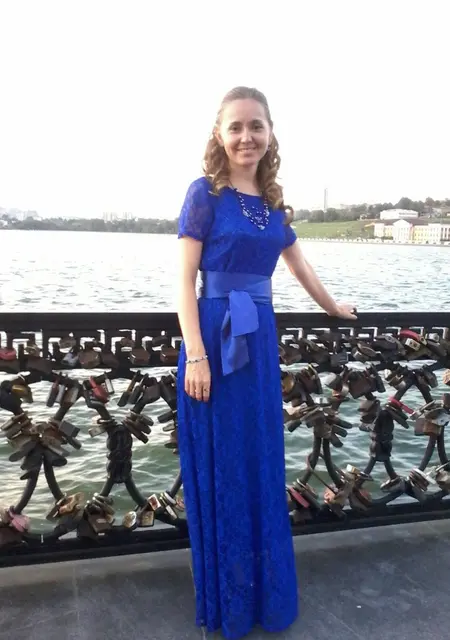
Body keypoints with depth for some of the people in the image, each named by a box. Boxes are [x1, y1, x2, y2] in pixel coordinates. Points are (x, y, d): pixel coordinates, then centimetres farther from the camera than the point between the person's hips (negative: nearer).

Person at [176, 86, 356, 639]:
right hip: (215, 336, -6)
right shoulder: (205, 192, -4)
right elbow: (185, 278, -9)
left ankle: (265, 592, 35)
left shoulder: (272, 201, 13)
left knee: (262, 465, 14)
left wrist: (334, 309, 37)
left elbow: (299, 264, 26)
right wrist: (195, 354, -18)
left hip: (260, 337, 6)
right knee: (220, 469, 5)